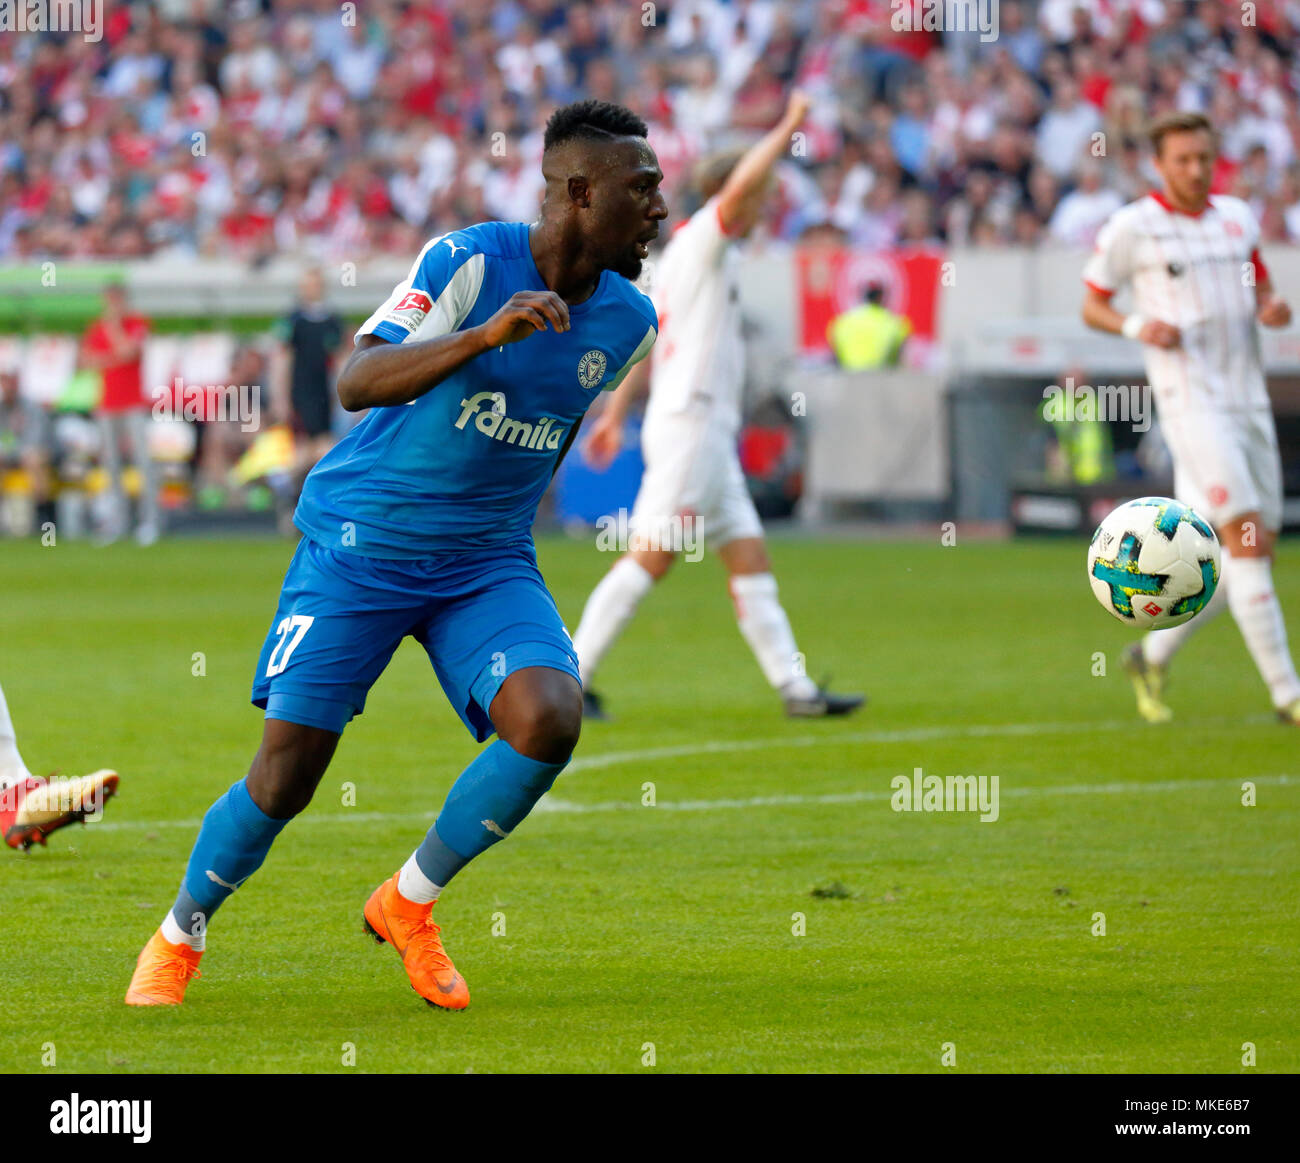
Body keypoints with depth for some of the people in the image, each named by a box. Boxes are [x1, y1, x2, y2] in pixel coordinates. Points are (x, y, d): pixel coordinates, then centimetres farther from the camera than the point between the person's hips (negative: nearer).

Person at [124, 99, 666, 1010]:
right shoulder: (469, 261, -16)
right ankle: (180, 937, 19)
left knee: (550, 719, -23)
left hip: (487, 562, 4)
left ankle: (409, 904, 0)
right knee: (287, 771, -9)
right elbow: (357, 383, -28)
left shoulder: (628, 324, 1)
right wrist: (486, 335, -40)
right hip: (362, 542, -4)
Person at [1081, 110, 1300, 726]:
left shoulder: (1238, 217, 12)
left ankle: (1152, 657, 23)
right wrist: (1136, 325, -14)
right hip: (1191, 402, -6)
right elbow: (1091, 305, 5)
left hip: (1249, 399, 6)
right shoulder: (1132, 228, -2)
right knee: (1248, 543, -16)